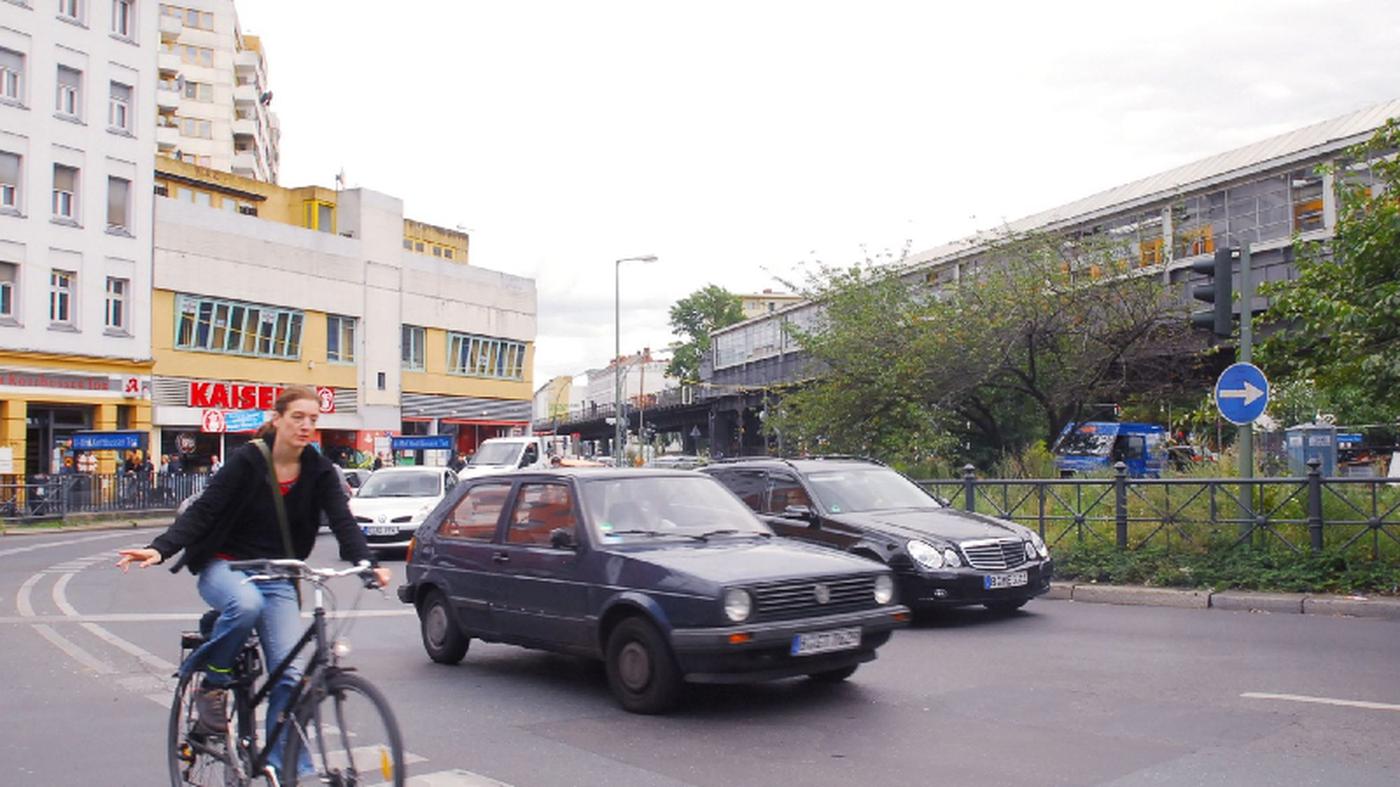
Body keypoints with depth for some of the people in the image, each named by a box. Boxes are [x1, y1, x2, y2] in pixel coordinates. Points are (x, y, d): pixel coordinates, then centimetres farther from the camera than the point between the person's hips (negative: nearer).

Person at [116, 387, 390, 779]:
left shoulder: (319, 471, -2)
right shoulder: (248, 460, -11)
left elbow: (343, 521, -11)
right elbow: (202, 511, -14)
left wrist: (368, 563, -30)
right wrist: (159, 549, -30)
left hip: (277, 578, 3)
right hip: (224, 567, -3)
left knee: (289, 673, -10)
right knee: (246, 604, -39)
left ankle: (285, 768, -2)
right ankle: (211, 686, -13)